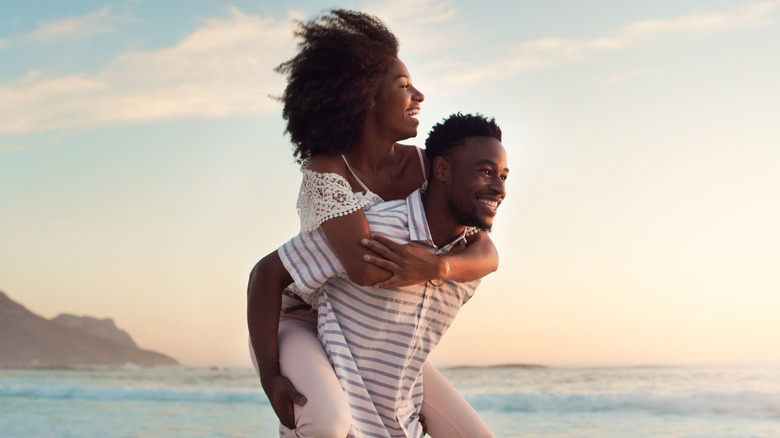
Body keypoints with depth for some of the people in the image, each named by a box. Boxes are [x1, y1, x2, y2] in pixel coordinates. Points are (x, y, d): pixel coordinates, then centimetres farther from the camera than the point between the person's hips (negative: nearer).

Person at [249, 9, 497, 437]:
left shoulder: (424, 167, -9)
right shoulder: (326, 171, -27)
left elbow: (487, 254, -17)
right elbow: (364, 267, -42)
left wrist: (434, 267, -38)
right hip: (296, 325, -6)